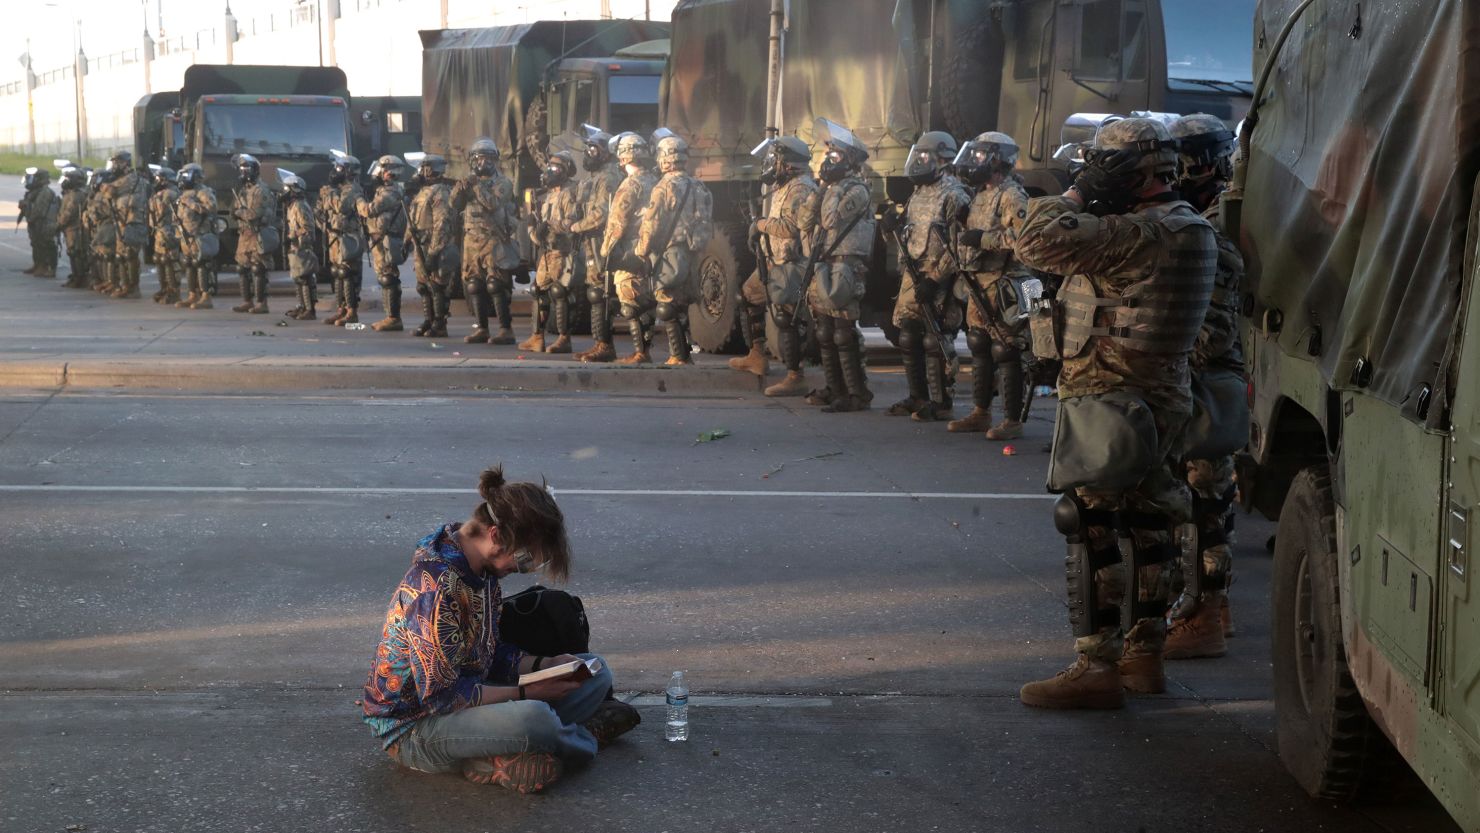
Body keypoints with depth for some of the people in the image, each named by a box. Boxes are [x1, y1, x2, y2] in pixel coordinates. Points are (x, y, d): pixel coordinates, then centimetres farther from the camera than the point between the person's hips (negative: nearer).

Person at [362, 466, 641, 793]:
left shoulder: (484, 571, 1)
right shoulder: (436, 585, -28)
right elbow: (441, 695, -26)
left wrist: (545, 664, -4)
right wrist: (525, 693, -20)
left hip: (466, 697, 10)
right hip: (414, 727, -10)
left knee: (596, 672, 9)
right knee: (533, 717, -38)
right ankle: (584, 738, -3)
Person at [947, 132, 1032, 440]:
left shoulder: (1011, 196, -12)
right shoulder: (981, 196, 18)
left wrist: (984, 238, -24)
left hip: (1002, 286, -10)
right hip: (978, 286, 10)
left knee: (1006, 354, -7)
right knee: (979, 350, 14)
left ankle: (1013, 420, -3)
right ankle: (980, 414, 23)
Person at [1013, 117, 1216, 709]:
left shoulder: (1136, 233, -21)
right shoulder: (1189, 228, 11)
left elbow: (1038, 243, -25)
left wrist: (1075, 195, -11)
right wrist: (1089, 203, 10)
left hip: (1108, 404, -10)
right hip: (1161, 398, 10)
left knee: (1093, 528, -6)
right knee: (1144, 525, 16)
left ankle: (1096, 667, -4)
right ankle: (1144, 652, 26)